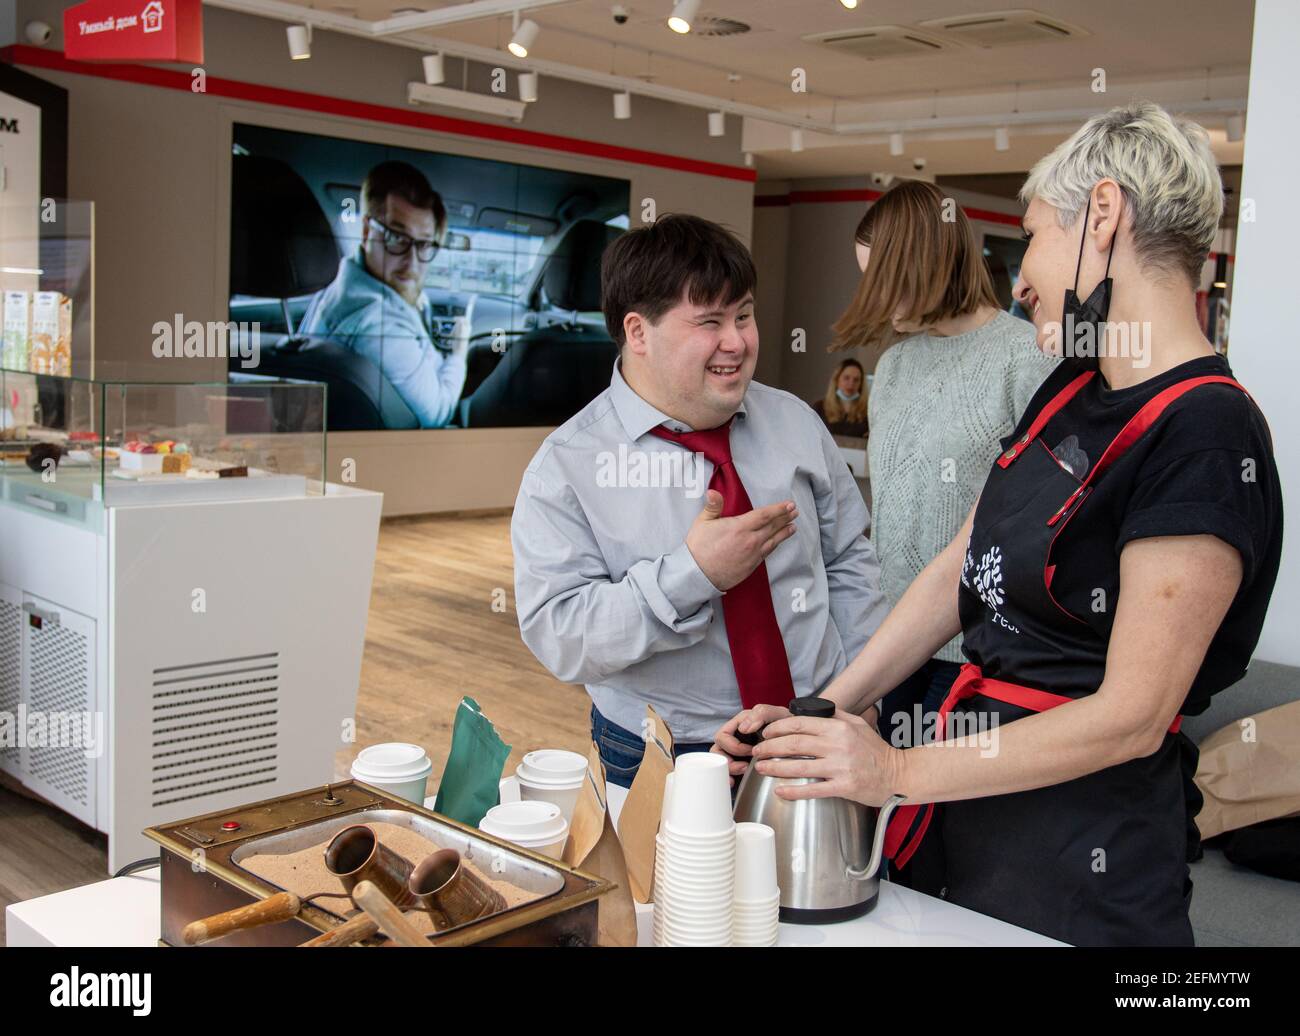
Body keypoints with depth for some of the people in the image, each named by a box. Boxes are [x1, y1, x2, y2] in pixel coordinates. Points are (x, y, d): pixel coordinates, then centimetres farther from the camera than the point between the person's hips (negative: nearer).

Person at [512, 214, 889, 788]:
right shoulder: (567, 466, -12)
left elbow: (848, 562, 8)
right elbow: (555, 636, -19)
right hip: (662, 763, -3)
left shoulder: (795, 422, 2)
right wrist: (692, 575, -27)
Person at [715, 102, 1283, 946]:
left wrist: (901, 772, -19)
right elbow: (959, 570, 8)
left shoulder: (1206, 437, -21)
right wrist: (824, 712, 2)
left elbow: (1132, 716, -22)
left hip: (1084, 840, -7)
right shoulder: (1073, 394, 6)